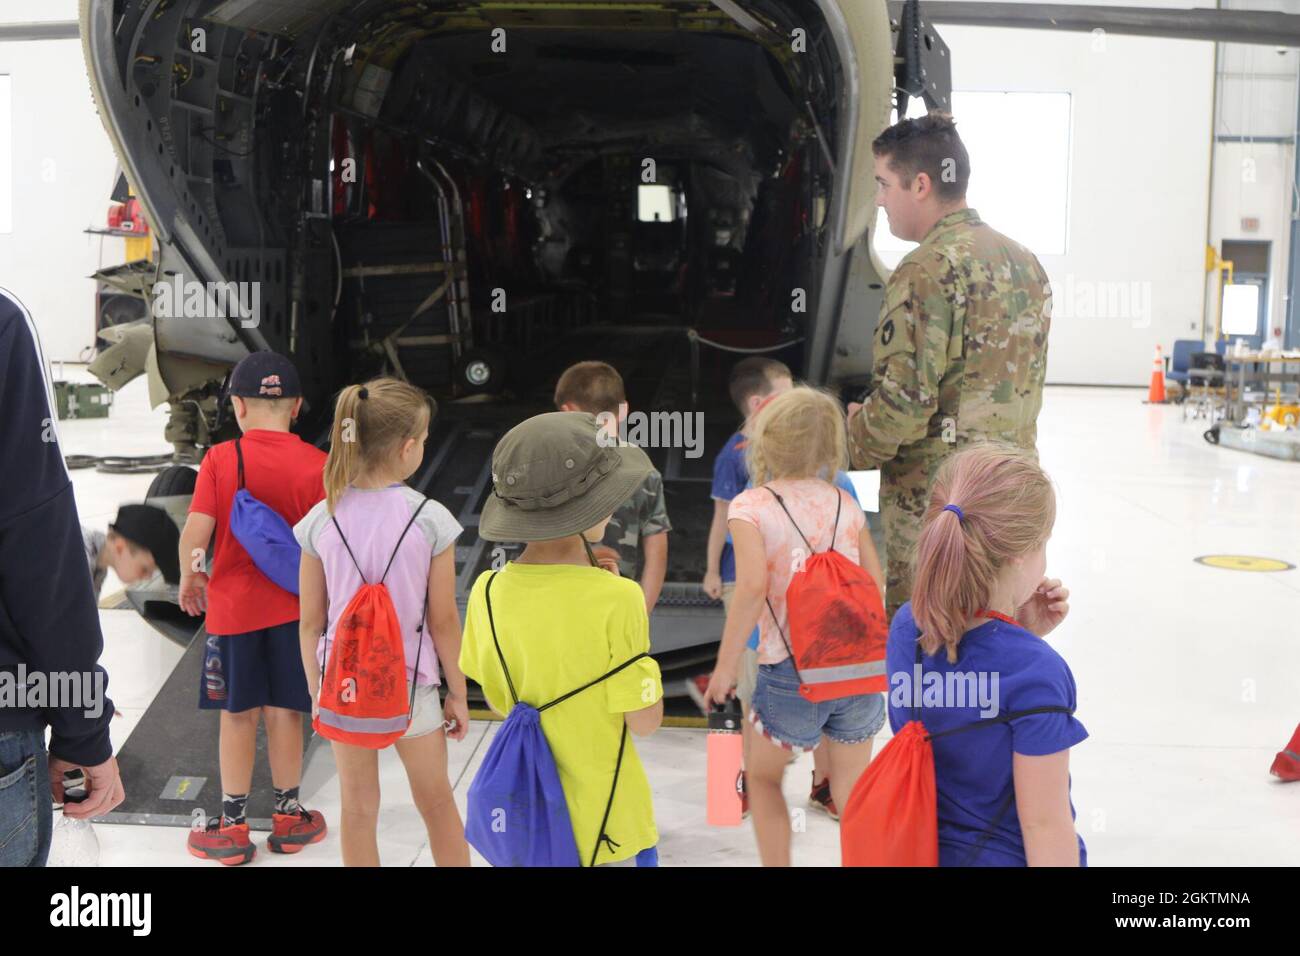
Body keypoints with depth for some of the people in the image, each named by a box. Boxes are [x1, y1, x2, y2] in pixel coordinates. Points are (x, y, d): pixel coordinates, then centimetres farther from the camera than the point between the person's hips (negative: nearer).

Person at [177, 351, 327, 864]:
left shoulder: (220, 459, -10)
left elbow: (195, 531, -13)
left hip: (232, 605, -1)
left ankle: (233, 826, 21)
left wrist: (189, 579, 5)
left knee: (238, 715, 10)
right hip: (293, 607, 1)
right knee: (283, 712, 12)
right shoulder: (317, 464, -8)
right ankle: (288, 817, 25)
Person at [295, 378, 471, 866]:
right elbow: (443, 620, -10)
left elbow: (311, 622, -2)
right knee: (435, 800, 18)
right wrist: (458, 693, 2)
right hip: (410, 684, -2)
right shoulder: (430, 518, -16)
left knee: (358, 810, 16)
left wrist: (316, 693, 11)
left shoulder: (322, 520, -9)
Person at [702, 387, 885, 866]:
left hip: (791, 670, -3)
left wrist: (725, 665, -13)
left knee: (763, 777, 22)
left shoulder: (751, 505, -6)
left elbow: (752, 585, -20)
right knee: (853, 791, 18)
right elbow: (875, 580, 3)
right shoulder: (844, 502, 6)